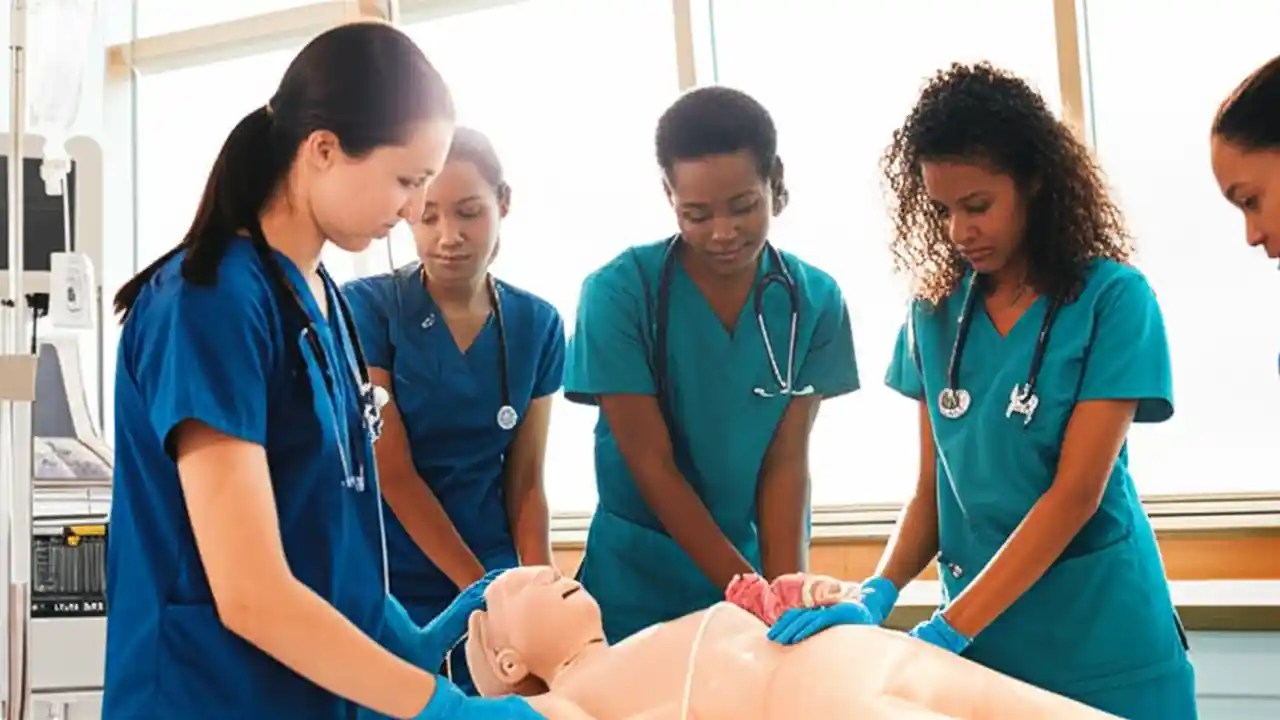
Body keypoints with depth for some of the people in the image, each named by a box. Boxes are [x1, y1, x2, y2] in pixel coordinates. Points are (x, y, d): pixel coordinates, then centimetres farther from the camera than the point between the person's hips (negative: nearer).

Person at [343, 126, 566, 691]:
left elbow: (525, 483, 4)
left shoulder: (538, 324, 1)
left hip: (492, 578, 3)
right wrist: (481, 590, -14)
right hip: (387, 584, -3)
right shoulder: (366, 308, -9)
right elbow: (393, 474, -12)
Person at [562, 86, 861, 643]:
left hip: (757, 563, 2)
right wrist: (749, 591, -18)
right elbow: (651, 465, -15)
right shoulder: (618, 293, -15)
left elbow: (787, 462, -7)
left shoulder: (815, 300, -6)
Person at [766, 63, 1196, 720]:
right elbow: (932, 488, 4)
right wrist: (877, 593, -13)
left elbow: (1075, 494, -16)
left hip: (1100, 640, -3)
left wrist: (945, 631, -22)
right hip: (980, 638, 4)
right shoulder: (935, 311, 1)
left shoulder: (1112, 299, -11)